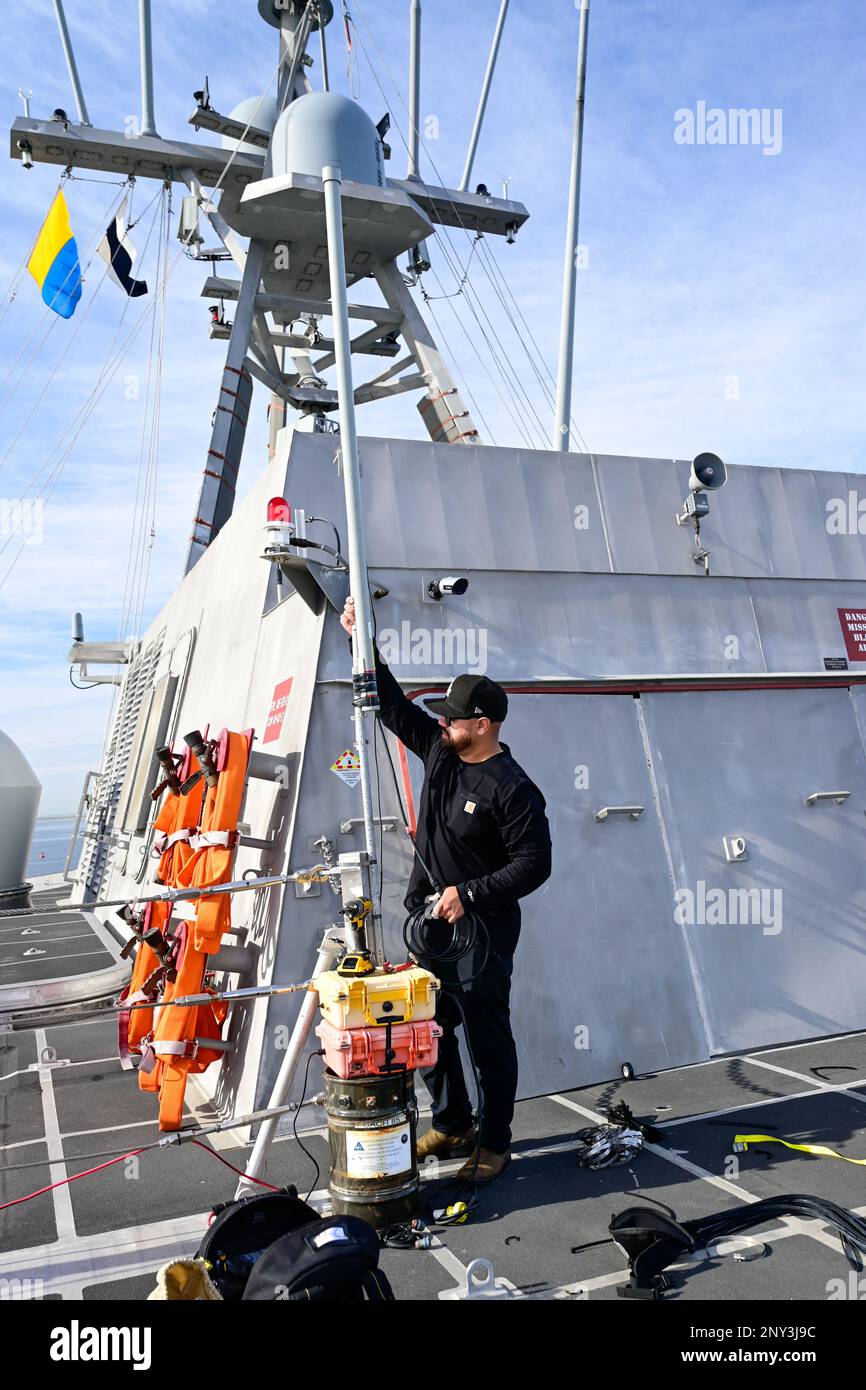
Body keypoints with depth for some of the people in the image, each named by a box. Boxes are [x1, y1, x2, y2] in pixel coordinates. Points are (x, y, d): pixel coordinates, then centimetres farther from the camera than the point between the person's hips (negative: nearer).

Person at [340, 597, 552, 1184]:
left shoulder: (512, 788, -18)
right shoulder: (439, 749, 3)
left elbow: (533, 864, -18)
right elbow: (394, 705, 12)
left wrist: (470, 893, -21)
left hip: (481, 933, -8)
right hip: (430, 924, 8)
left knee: (488, 1038, 5)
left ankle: (495, 1144, 22)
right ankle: (453, 1126, 35)